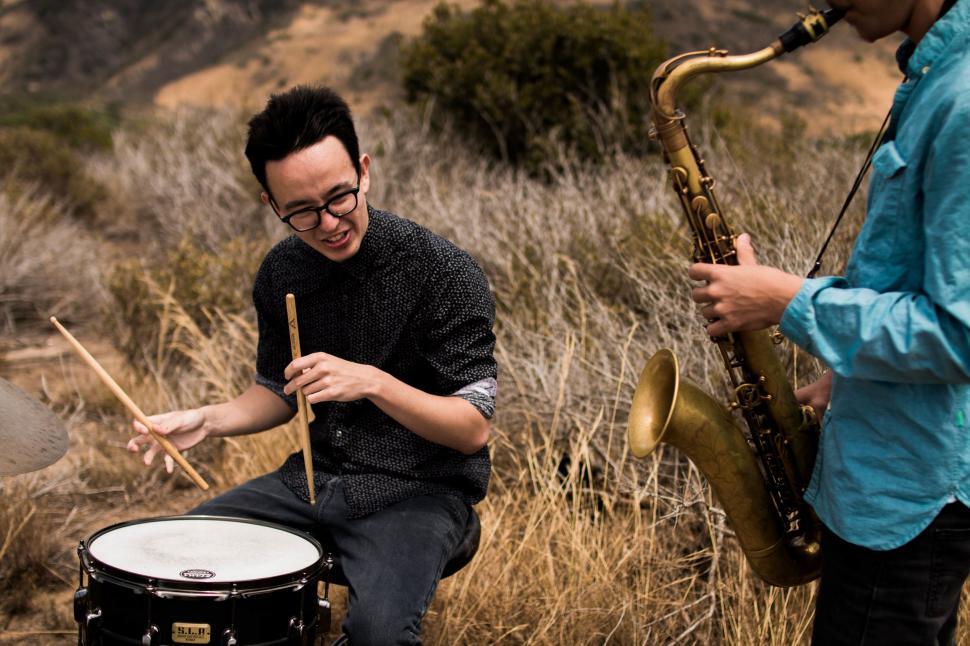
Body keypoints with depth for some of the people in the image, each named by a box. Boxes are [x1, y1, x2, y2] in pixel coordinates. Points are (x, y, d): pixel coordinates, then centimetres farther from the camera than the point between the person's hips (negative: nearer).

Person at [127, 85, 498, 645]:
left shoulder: (445, 274, -18)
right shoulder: (282, 273, 1)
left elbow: (474, 428, -17)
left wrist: (372, 382, -31)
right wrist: (209, 420, -6)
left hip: (418, 490, -6)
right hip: (318, 474, 6)